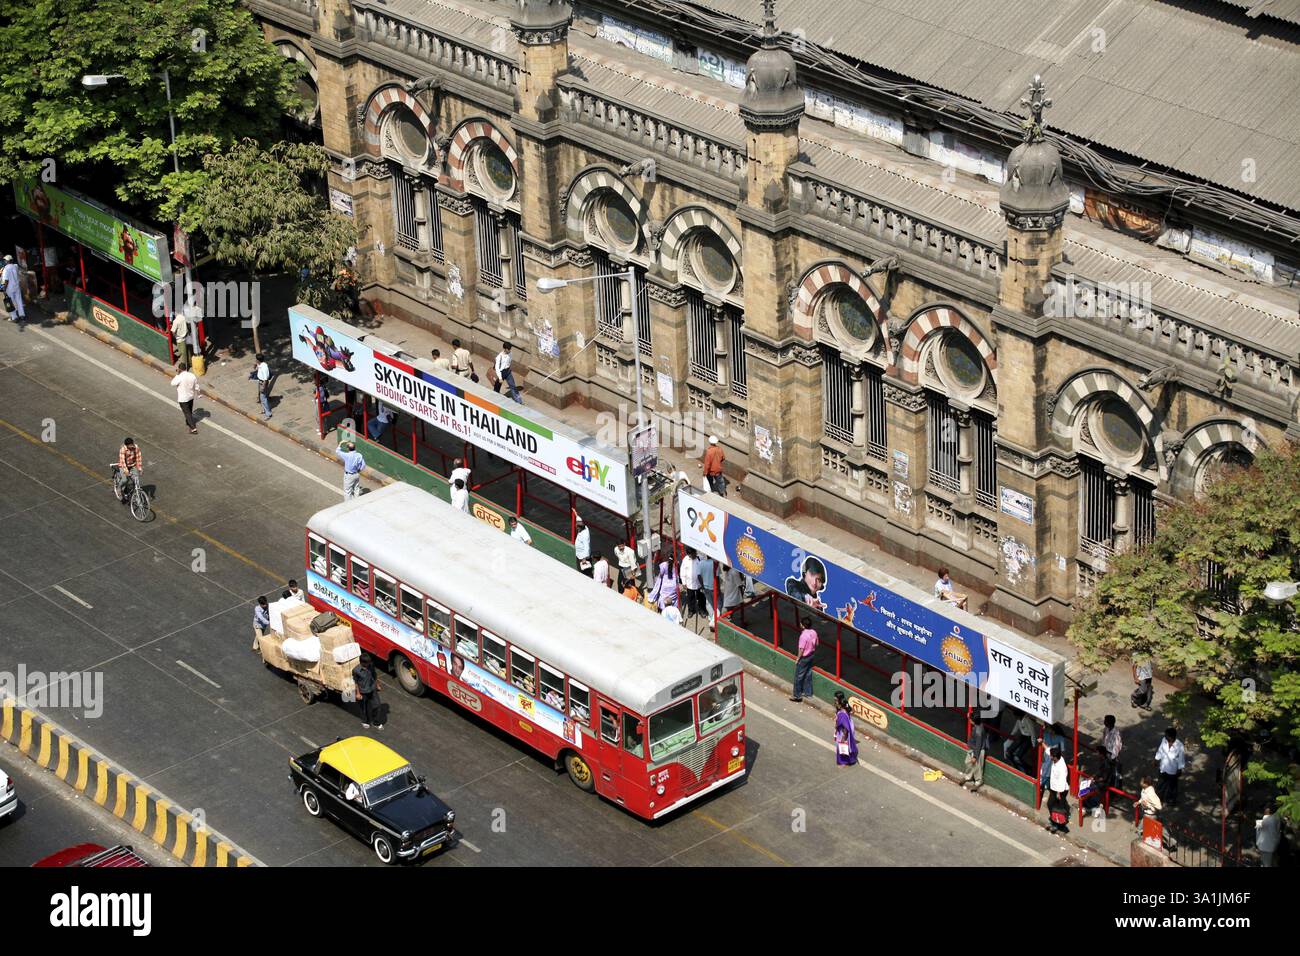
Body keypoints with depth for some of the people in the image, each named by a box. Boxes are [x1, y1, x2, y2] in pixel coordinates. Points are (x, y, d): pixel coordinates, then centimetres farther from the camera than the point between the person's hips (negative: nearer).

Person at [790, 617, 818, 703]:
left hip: (804, 657, -8)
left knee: (799, 676, 6)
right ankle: (808, 692, 33)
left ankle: (797, 696, 14)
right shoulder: (814, 633, -6)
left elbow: (801, 649, -24)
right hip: (811, 655, 8)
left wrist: (798, 659, -12)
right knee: (808, 674, 22)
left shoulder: (803, 636, -30)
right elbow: (816, 644, 7)